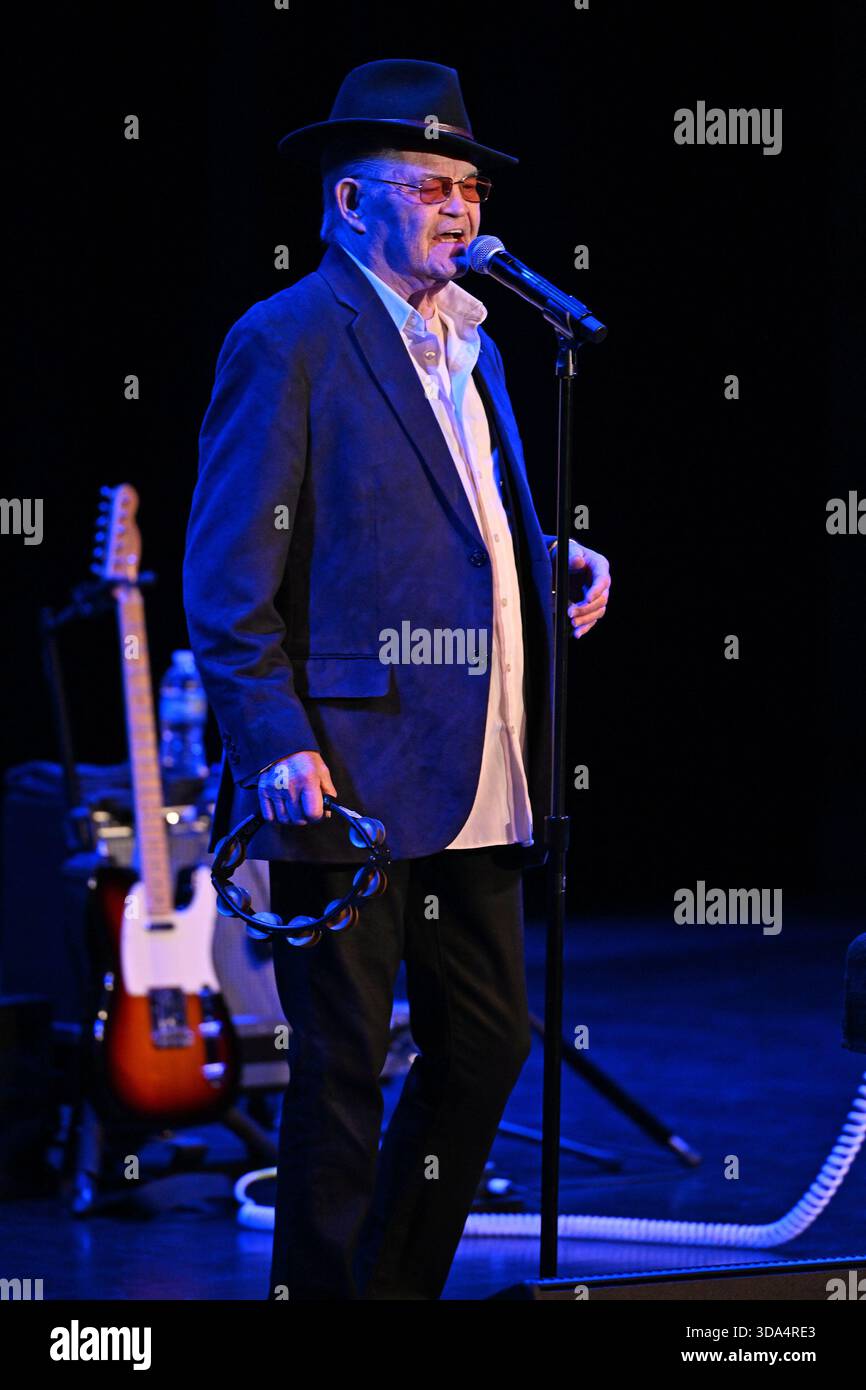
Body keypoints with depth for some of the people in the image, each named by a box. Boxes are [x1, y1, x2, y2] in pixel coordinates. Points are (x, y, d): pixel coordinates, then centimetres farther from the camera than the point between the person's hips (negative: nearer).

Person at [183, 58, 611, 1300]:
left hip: (479, 777, 8)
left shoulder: (470, 345, 18)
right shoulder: (288, 339, -7)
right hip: (351, 771, -8)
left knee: (488, 1042, 12)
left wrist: (558, 561, 10)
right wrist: (277, 742, -19)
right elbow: (229, 578, -11)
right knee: (343, 1068, -2)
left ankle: (402, 1285, 25)